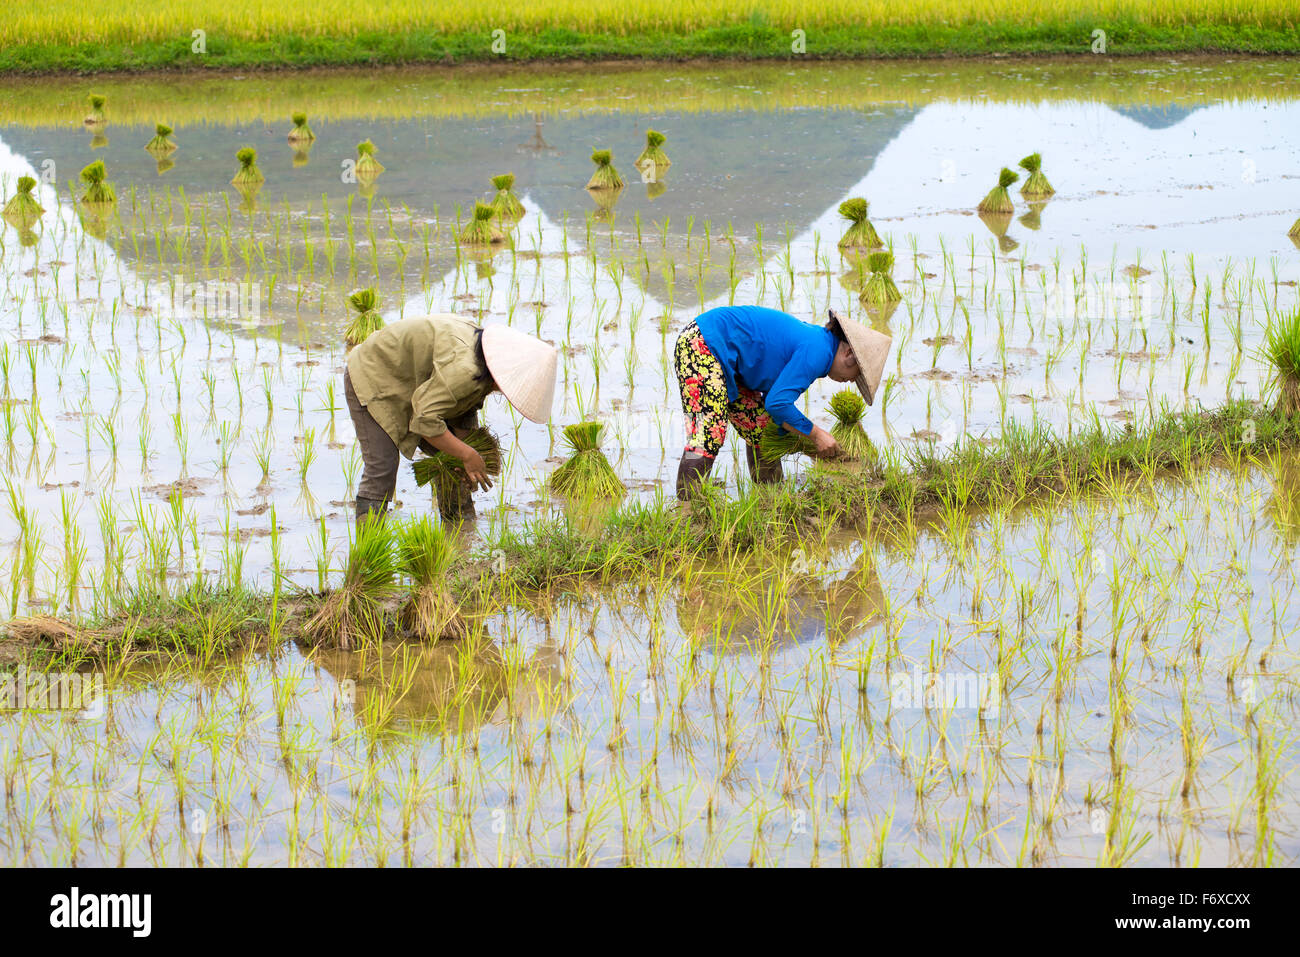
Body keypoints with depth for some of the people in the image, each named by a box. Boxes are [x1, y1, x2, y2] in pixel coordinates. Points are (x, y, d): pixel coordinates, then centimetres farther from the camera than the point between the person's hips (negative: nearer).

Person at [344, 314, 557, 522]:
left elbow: (465, 412, 5)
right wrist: (468, 455, -29)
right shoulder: (463, 368, -37)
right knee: (382, 467, -18)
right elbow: (425, 420, -38)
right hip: (370, 379, -9)